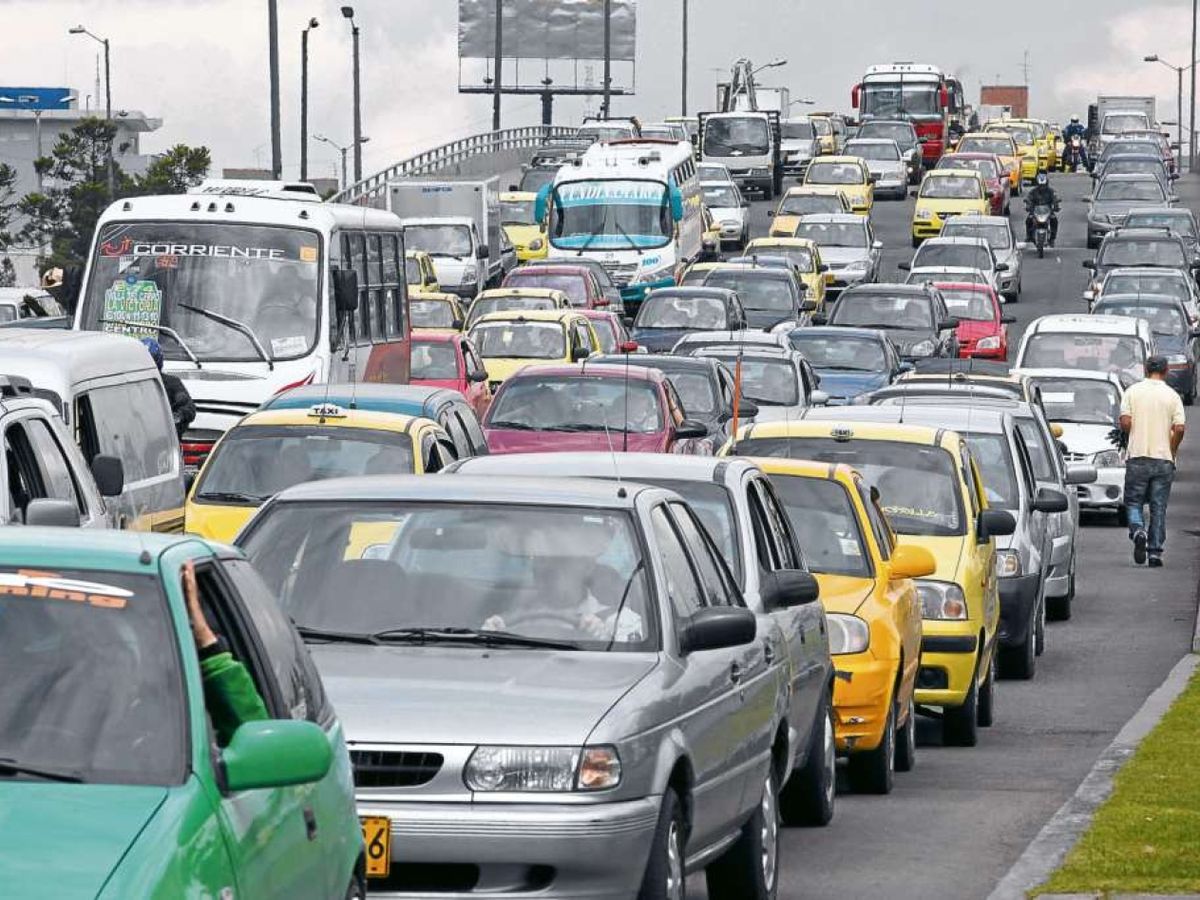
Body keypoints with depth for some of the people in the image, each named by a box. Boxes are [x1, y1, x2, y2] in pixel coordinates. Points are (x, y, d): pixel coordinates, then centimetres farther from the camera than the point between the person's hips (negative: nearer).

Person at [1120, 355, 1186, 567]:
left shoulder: (1133, 391, 0)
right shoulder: (1172, 396, 0)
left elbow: (1125, 422, -7)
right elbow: (1179, 428, -9)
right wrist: (1172, 449, 7)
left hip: (1137, 456, 0)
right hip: (1163, 459, 0)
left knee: (1133, 502, 9)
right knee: (1159, 507, 7)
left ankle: (1138, 531, -19)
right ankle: (1155, 551, 5)